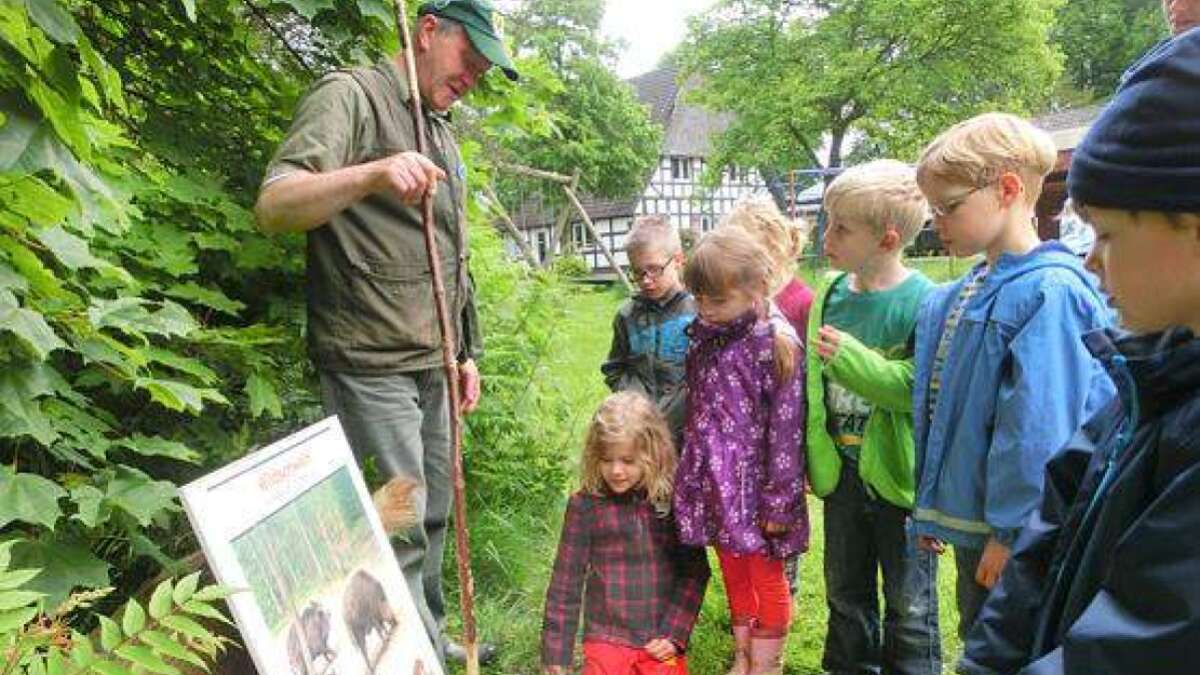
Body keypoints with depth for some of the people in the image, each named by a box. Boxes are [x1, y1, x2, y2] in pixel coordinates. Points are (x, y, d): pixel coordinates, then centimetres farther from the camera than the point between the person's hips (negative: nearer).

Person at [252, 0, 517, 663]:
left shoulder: (443, 131, 19)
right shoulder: (351, 95, -8)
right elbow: (272, 206, -23)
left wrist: (465, 353, 20)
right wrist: (373, 174, -39)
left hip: (433, 365, 8)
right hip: (372, 366, -8)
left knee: (432, 515, 16)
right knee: (400, 523, -4)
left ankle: (431, 636, 32)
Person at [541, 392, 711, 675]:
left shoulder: (674, 499, -2)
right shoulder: (585, 505, -6)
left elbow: (696, 571, 2)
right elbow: (565, 583, -2)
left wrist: (675, 633, -6)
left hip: (663, 645, 1)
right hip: (608, 641, -1)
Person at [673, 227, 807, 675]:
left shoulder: (774, 347, -18)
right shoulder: (702, 339, 2)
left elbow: (786, 431, -17)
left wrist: (779, 501, -15)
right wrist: (690, 475, 13)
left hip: (754, 482, -6)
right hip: (715, 484, 6)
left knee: (765, 577, 12)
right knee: (733, 573, 20)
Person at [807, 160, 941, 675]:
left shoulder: (923, 302, -17)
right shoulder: (830, 292, 1)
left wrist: (853, 358, -31)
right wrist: (809, 456, 11)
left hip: (899, 477, -6)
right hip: (841, 472, 6)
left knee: (909, 604, 12)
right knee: (845, 592, 22)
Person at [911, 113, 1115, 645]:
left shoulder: (1050, 291, -21)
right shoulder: (961, 294, 7)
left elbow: (1037, 431, -24)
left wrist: (1011, 532, -20)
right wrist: (932, 507, 17)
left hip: (1014, 529, -8)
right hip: (970, 519, 8)